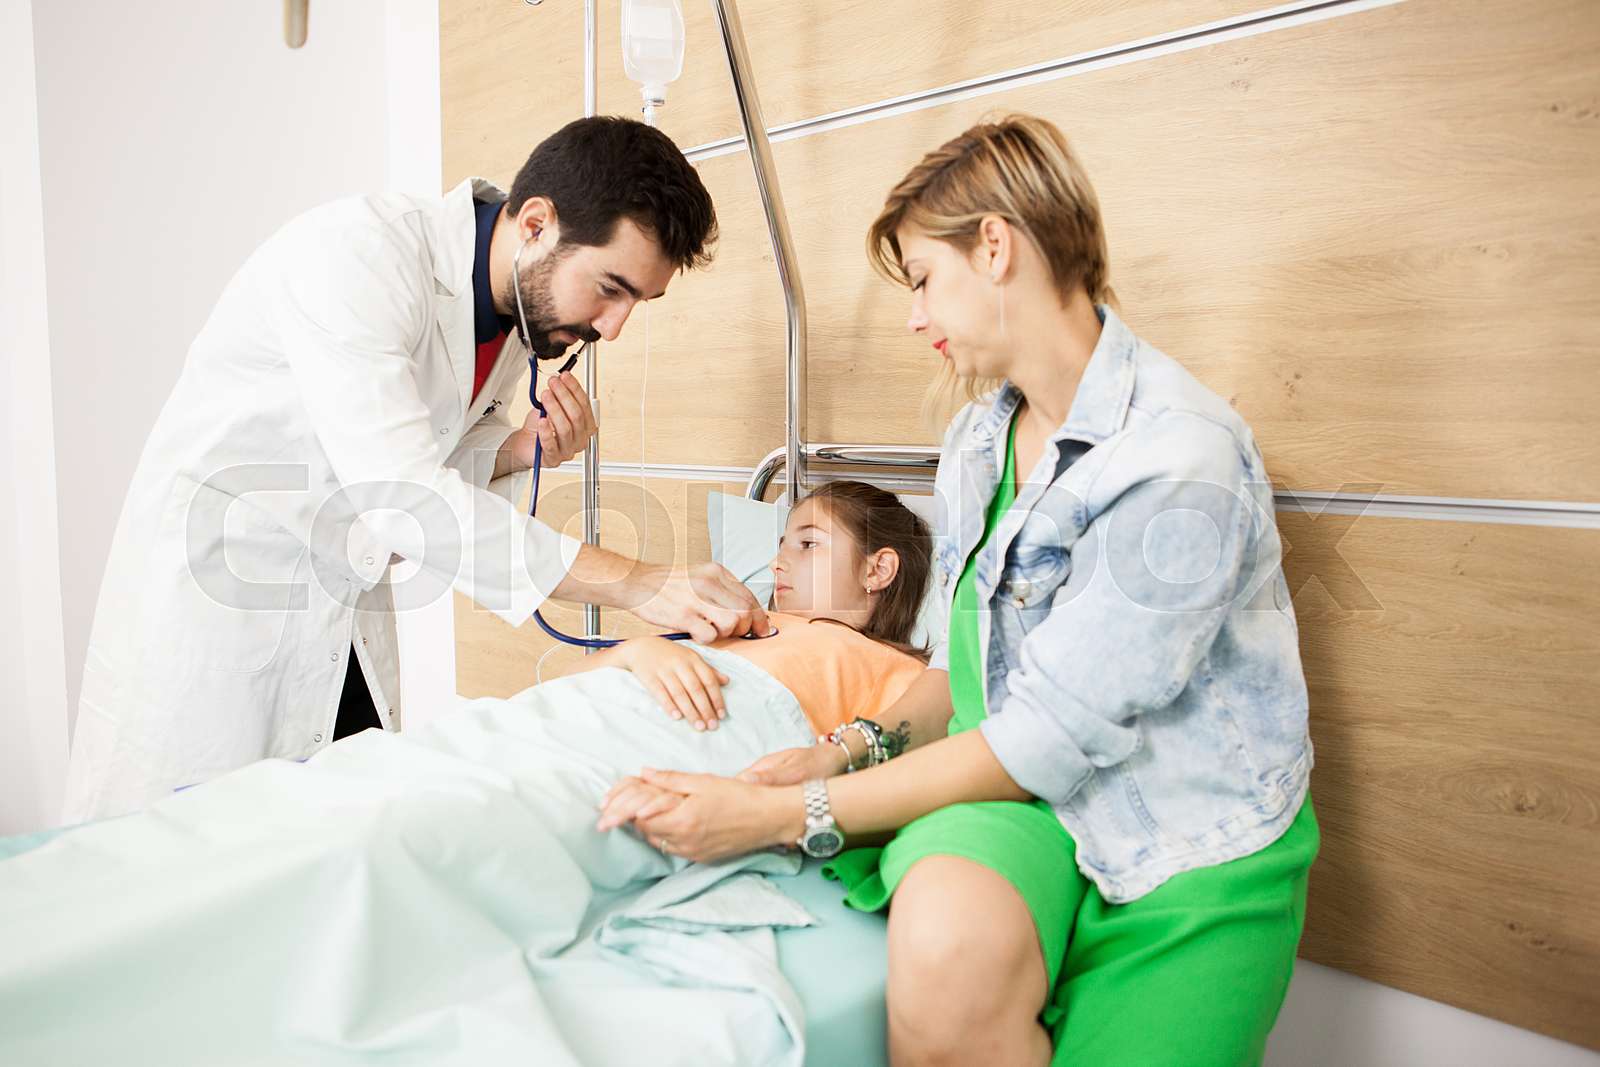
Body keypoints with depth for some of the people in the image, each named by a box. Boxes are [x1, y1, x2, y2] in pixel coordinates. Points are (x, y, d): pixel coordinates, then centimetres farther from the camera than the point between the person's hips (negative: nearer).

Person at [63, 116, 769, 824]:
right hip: (214, 598, -6)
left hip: (346, 625, 7)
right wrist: (639, 584, -37)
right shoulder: (353, 251, -25)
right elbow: (397, 488, -35)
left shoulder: (525, 305, -1)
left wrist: (520, 452, -13)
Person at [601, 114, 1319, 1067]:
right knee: (945, 938, -28)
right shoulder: (978, 438, 7)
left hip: (1187, 849, -4)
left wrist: (782, 815, -19)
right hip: (1021, 797, 4)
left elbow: (1046, 742, -22)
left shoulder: (1182, 461, -20)